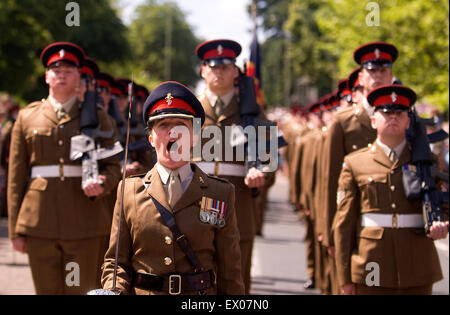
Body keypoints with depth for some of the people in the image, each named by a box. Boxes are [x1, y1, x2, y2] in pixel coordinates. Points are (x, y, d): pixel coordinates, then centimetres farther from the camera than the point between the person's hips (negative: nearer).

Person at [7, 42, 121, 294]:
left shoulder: (97, 117, 11)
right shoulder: (27, 117, 11)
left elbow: (113, 166, 10)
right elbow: (16, 176, 9)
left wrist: (101, 184, -14)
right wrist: (15, 230, 5)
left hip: (85, 223, -1)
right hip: (40, 223, 1)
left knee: (84, 290, -2)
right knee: (47, 289, 5)